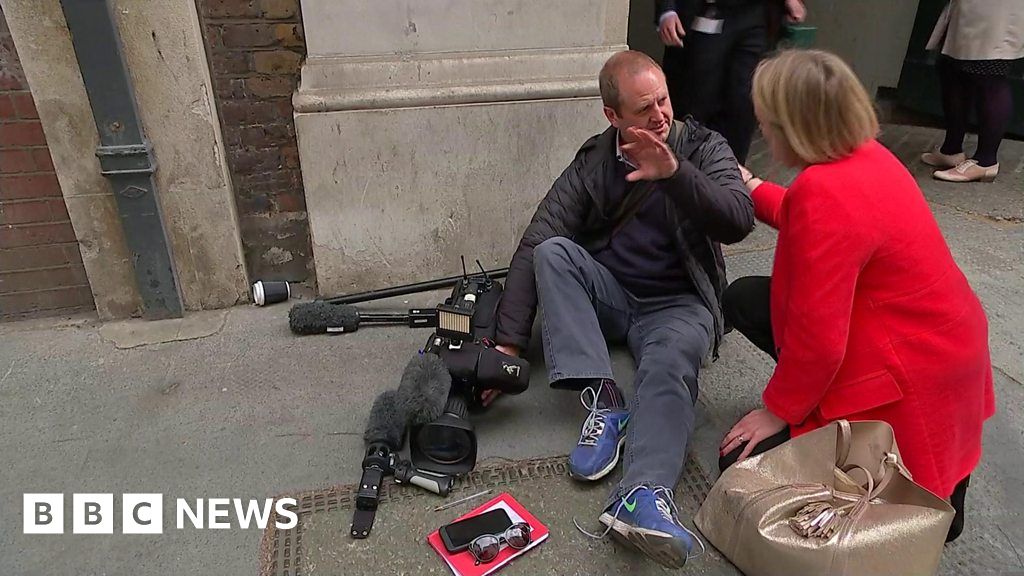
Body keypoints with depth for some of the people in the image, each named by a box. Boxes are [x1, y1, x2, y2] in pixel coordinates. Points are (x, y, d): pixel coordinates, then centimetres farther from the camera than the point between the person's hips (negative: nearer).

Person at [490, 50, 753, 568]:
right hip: (607, 294, 3)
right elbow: (533, 246, -10)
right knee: (551, 251, -25)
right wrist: (509, 340, -20)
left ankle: (643, 496, -52)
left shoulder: (703, 148, -2)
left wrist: (674, 172, -35)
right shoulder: (592, 163, -1)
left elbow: (738, 223, -19)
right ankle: (604, 401, -31)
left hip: (677, 304, -2)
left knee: (673, 356, -35)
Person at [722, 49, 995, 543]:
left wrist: (778, 411, -13)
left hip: (911, 379, -9)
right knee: (744, 299, 11)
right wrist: (752, 189, 30)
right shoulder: (865, 153, -2)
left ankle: (922, 490, 5)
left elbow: (817, 337, -28)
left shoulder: (823, 193, -31)